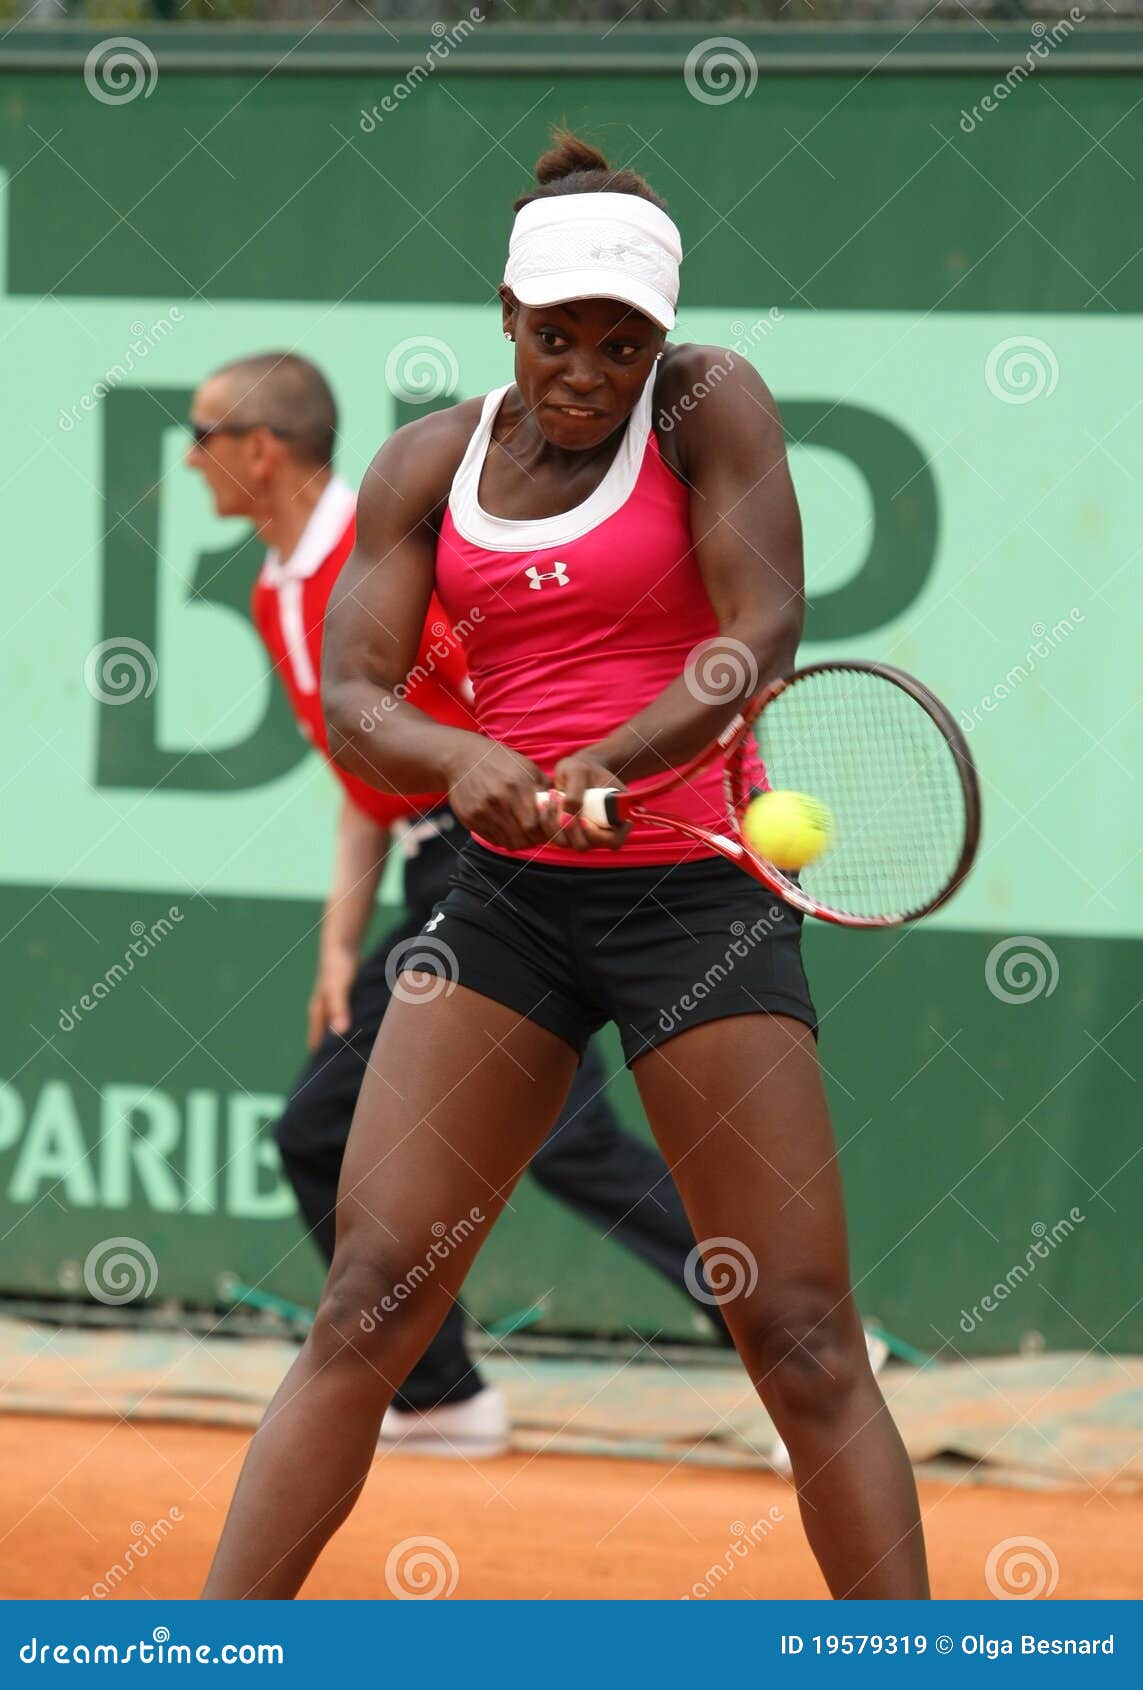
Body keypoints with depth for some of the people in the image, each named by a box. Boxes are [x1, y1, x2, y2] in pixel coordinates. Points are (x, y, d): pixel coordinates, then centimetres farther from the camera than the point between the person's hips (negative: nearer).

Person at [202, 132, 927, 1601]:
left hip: (694, 888, -3)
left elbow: (763, 633, -14)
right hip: (506, 896, 3)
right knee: (364, 1309, -3)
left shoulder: (708, 404, -4)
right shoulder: (430, 464, 6)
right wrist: (464, 763, -23)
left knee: (804, 1340, -6)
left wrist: (604, 764, -29)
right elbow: (351, 699, 0)